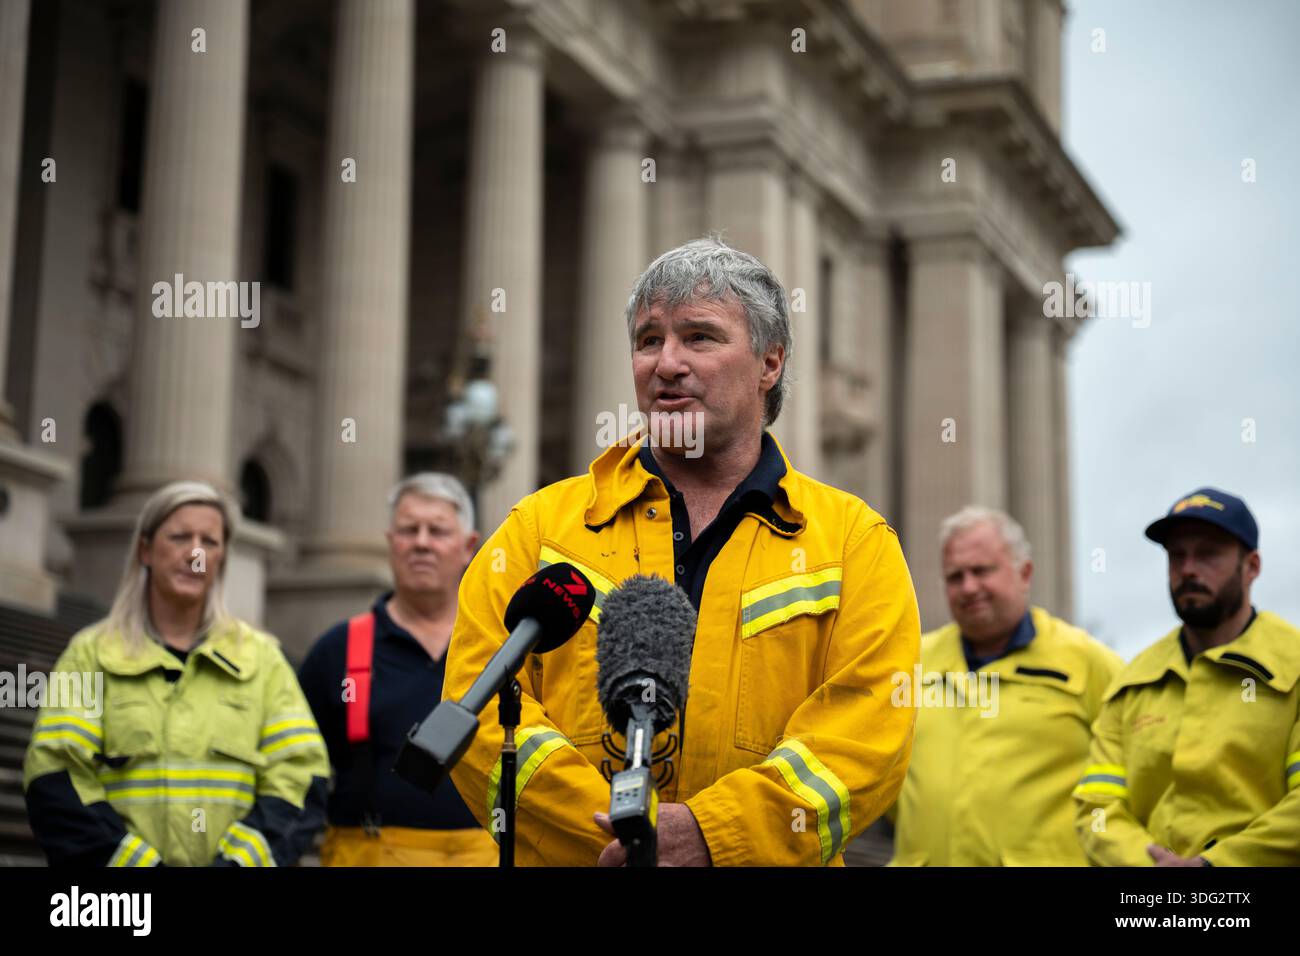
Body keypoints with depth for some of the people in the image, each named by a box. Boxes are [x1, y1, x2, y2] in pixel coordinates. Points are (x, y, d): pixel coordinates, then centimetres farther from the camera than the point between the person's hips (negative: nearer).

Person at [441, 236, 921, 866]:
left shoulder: (853, 538, 11)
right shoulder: (542, 525, 13)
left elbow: (870, 727, -2)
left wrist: (714, 834, -15)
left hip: (763, 858, -1)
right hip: (569, 857, 1)